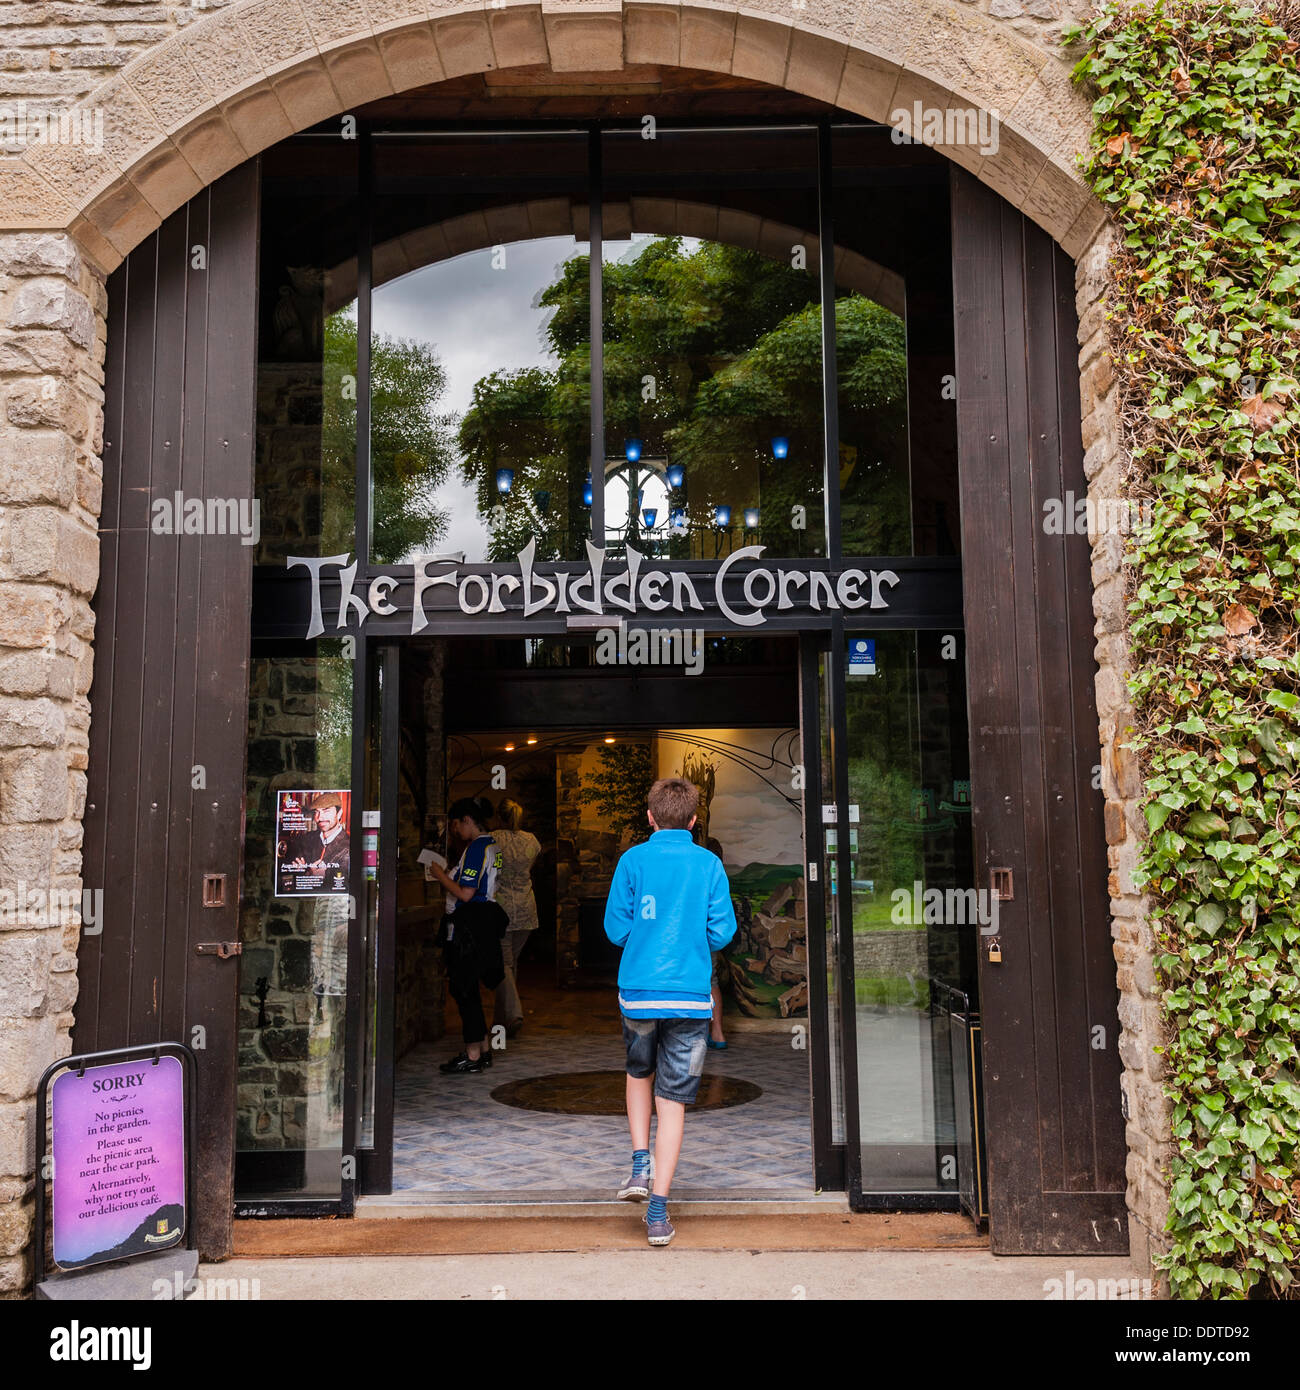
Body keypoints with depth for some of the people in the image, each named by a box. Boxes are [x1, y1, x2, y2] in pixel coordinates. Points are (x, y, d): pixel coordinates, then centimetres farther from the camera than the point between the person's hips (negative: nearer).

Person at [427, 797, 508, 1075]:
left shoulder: (476, 848, -16)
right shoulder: (491, 845, 15)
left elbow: (465, 893, -19)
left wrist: (440, 874, -7)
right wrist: (448, 874, 17)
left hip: (470, 924, -10)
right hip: (483, 923, 10)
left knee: (464, 988, -4)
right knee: (466, 988, 15)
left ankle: (473, 1057, 1)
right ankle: (481, 1051, 21)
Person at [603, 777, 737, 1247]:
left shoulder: (633, 860, -3)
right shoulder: (709, 864, -1)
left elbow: (615, 929, -2)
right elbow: (721, 933, 0)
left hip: (638, 992, 0)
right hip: (691, 996, 0)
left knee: (639, 1072, 27)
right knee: (673, 1101, 5)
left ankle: (641, 1164, 15)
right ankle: (658, 1213, 6)